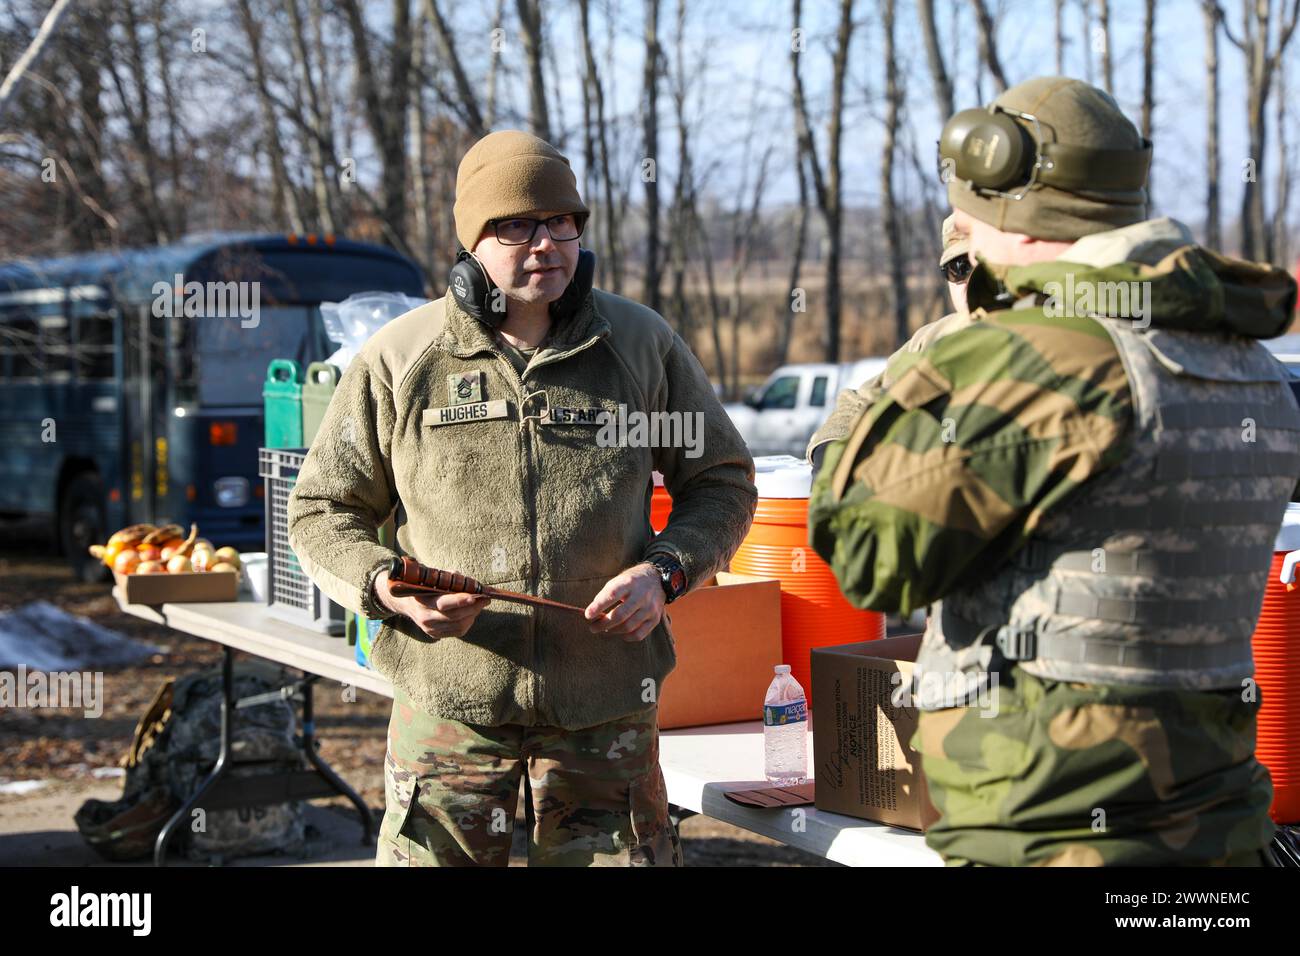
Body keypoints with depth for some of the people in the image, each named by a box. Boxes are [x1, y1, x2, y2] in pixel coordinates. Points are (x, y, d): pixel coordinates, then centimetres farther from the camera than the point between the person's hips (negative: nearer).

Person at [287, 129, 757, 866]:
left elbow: (724, 484, 12)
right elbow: (322, 510, 8)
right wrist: (387, 587, -11)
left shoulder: (643, 344, 4)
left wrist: (664, 570, -6)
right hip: (448, 696, 0)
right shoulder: (400, 360, 2)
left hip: (604, 703, 1)